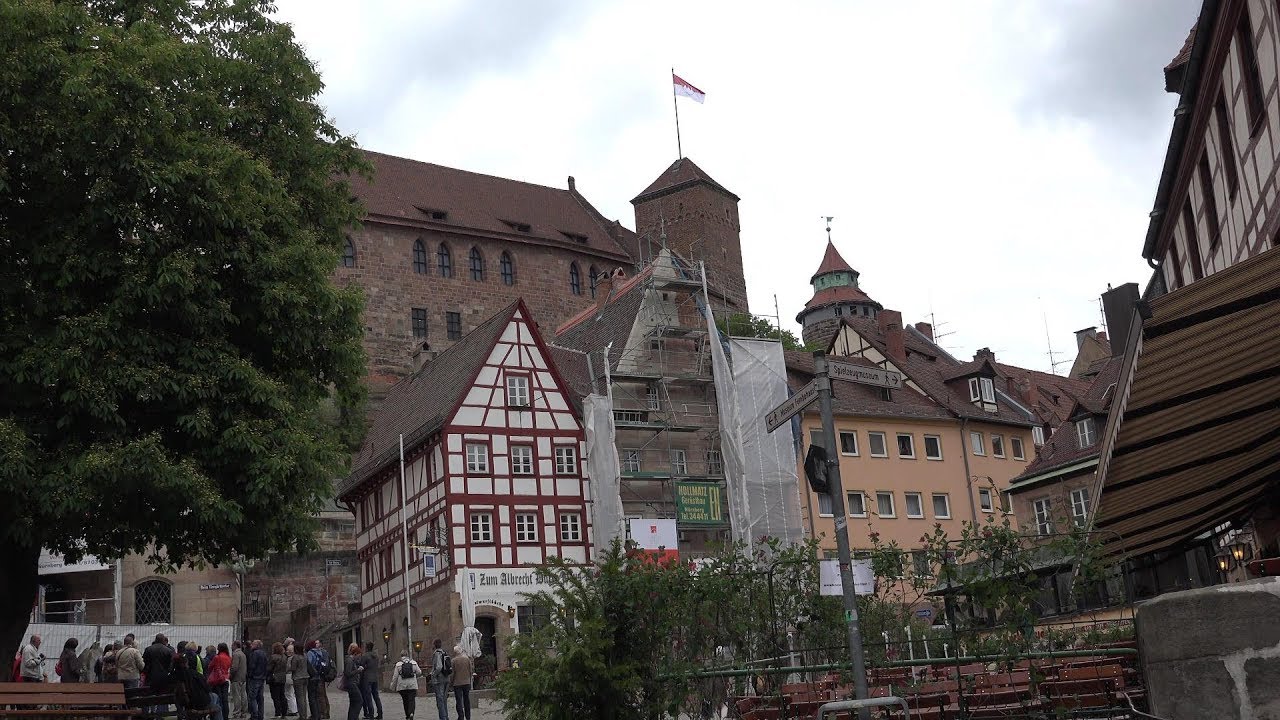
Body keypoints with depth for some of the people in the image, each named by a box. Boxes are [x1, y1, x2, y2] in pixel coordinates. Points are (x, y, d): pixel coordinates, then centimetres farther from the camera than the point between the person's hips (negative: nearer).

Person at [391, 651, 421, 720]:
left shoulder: (398, 664, -2)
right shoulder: (414, 663, 2)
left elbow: (395, 676, -2)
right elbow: (419, 672, 6)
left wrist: (393, 685, 9)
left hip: (402, 686, 0)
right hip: (412, 685, 0)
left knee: (405, 701, 14)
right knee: (411, 700, -1)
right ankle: (411, 713, -24)